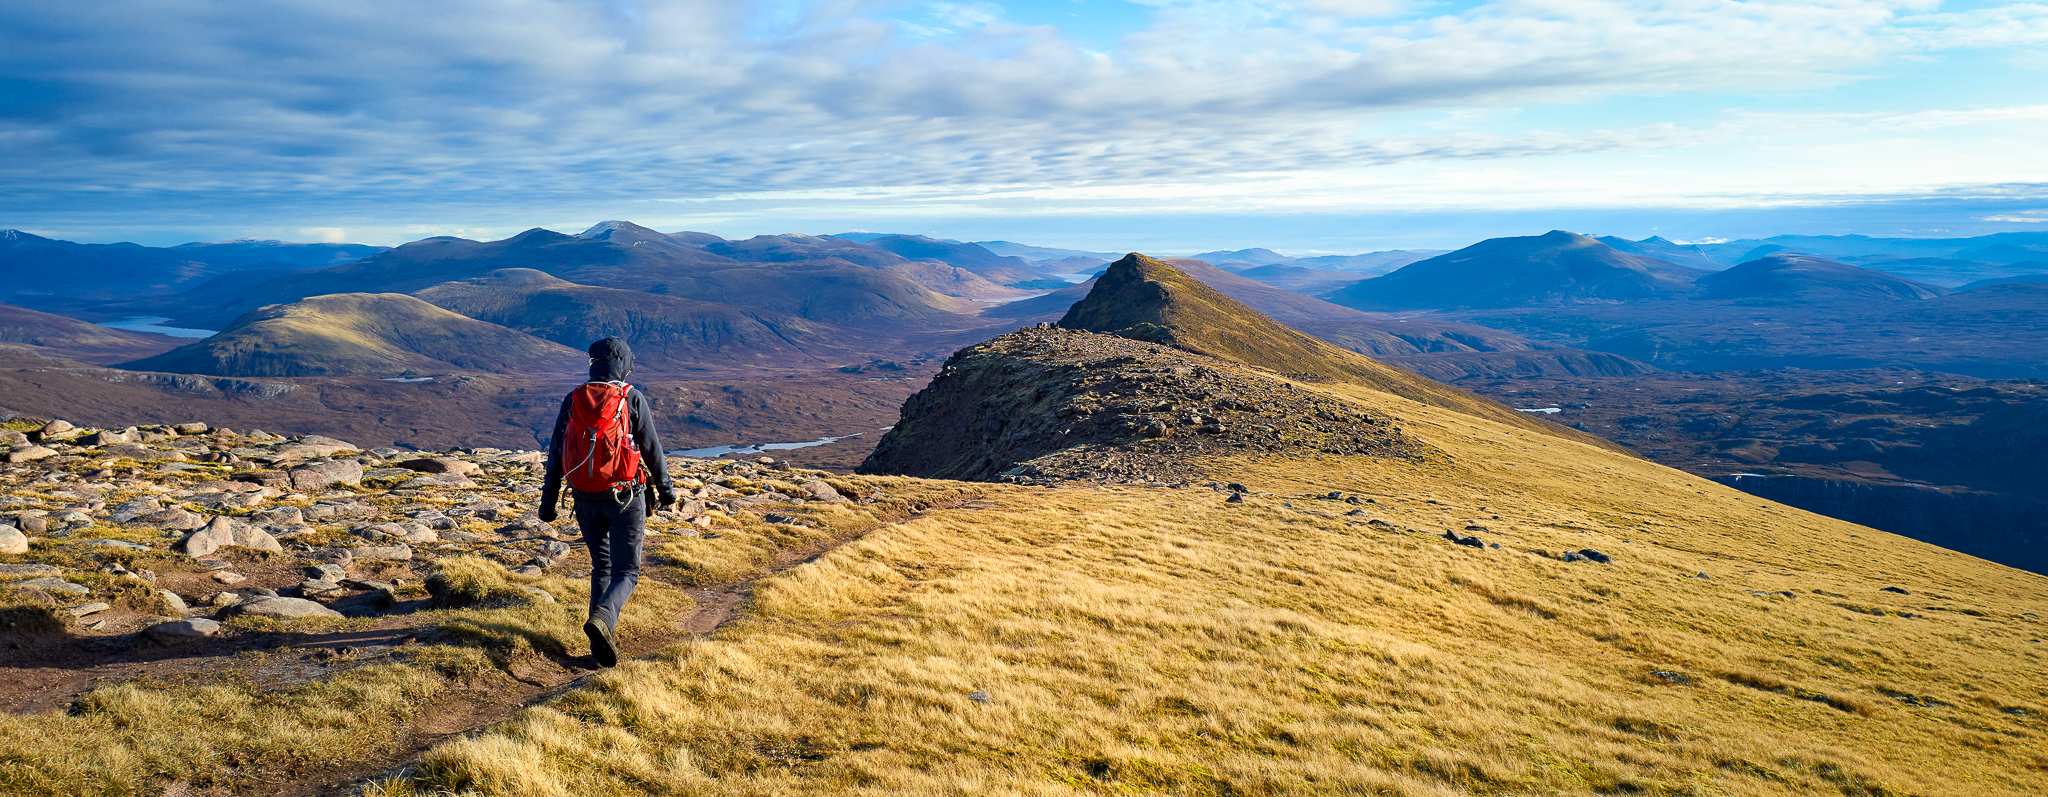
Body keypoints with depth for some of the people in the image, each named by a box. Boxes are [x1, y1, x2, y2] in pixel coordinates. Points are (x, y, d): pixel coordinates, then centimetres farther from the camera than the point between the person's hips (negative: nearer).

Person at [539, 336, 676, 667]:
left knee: (601, 566, 19)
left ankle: (603, 640, 13)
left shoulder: (572, 400, 3)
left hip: (586, 499, 4)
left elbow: (556, 453, 5)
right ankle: (602, 620, -25)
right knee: (626, 572, 2)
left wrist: (548, 500, 12)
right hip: (625, 497, -4)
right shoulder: (633, 399, -7)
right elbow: (652, 448, -3)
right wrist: (665, 488, 11)